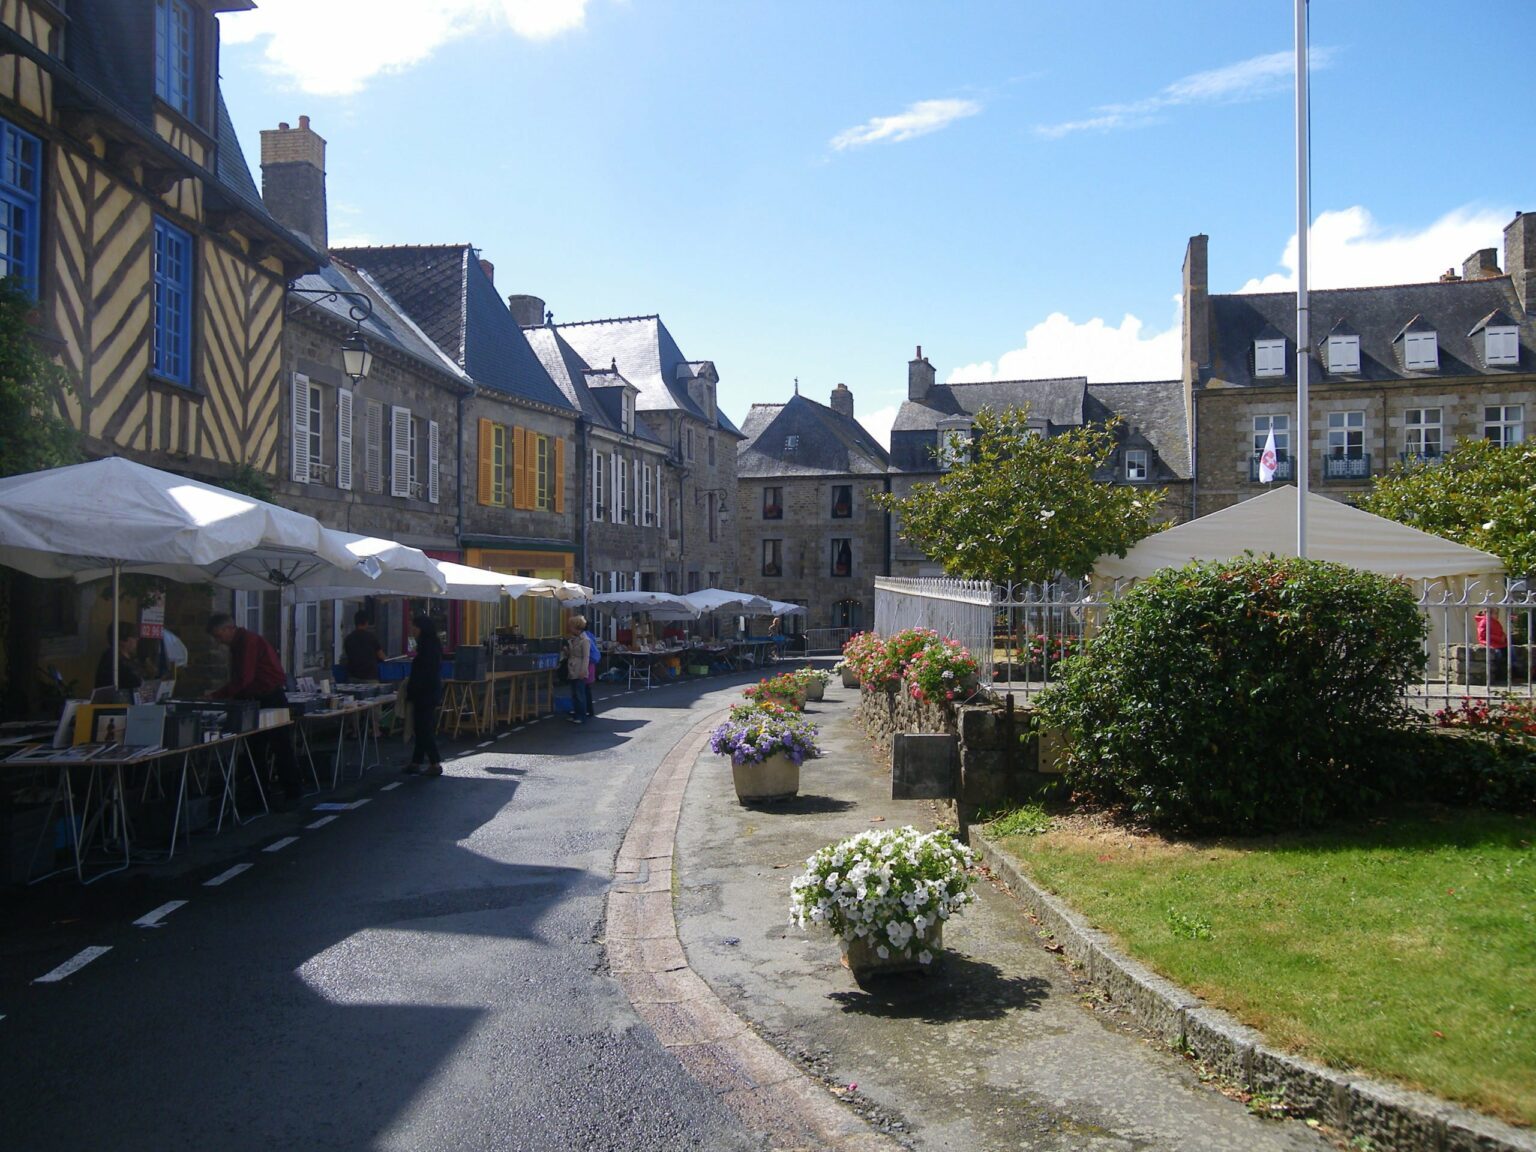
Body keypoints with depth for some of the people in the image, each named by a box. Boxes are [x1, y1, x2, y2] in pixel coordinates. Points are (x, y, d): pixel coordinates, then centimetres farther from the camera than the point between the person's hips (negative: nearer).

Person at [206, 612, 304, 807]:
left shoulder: (249, 641, -17)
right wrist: (218, 694, 7)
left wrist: (216, 696, -19)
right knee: (254, 749, 10)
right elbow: (238, 680, 17)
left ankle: (293, 793, 1)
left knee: (281, 748, -4)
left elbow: (243, 679, -23)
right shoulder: (237, 644, 13)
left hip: (271, 699, -10)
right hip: (257, 700, 10)